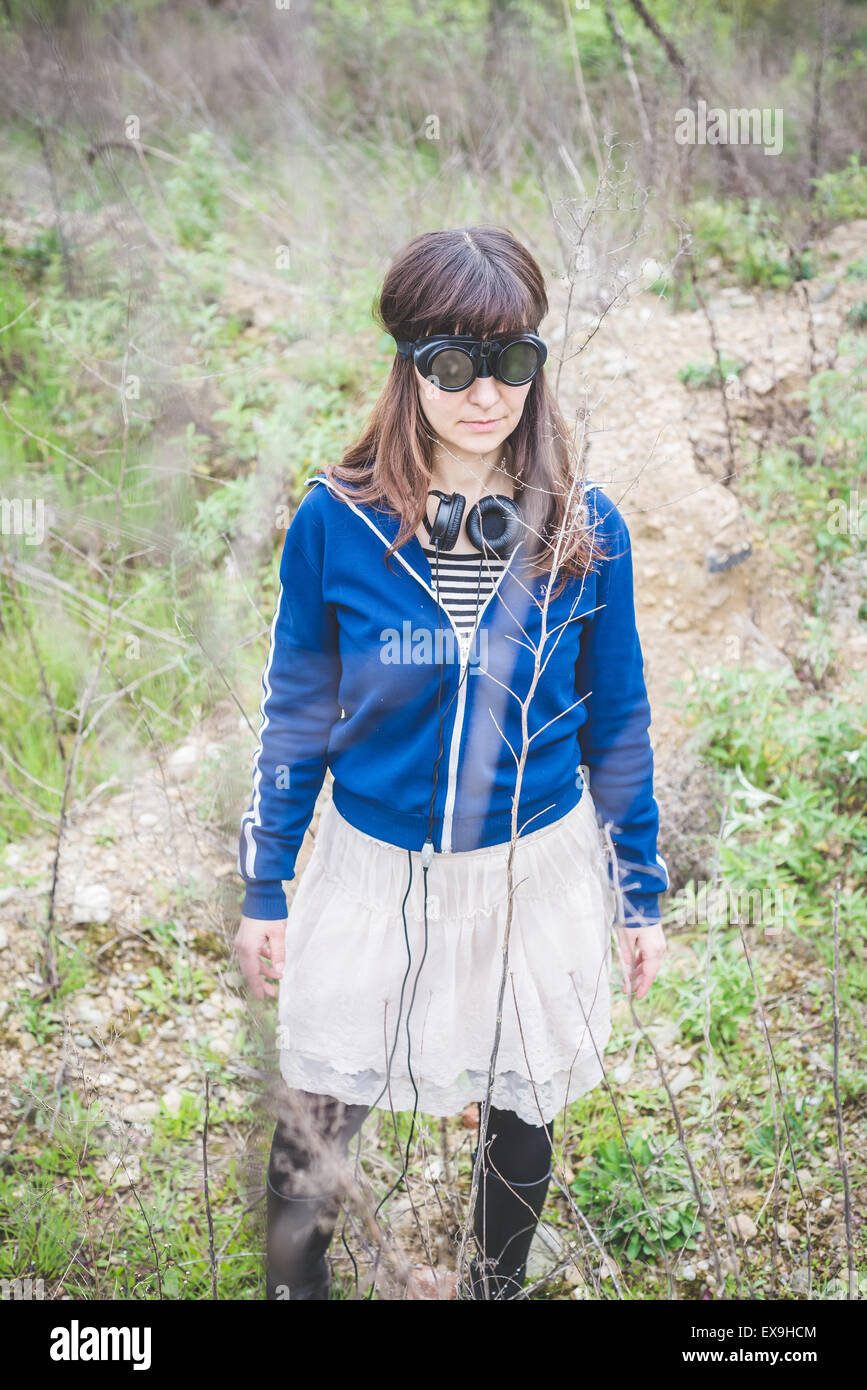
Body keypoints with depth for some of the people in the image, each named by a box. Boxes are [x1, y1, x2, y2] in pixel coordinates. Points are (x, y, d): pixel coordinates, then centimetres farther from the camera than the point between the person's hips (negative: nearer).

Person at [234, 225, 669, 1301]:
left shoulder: (586, 528, -9)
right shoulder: (335, 521, -12)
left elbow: (617, 724, 1)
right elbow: (295, 715, -1)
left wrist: (639, 892, 6)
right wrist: (263, 889, 2)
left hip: (537, 869, 1)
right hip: (373, 869, 0)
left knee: (519, 1112, 18)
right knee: (320, 1113, 10)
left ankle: (496, 1285, 46)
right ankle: (292, 1284, 40)